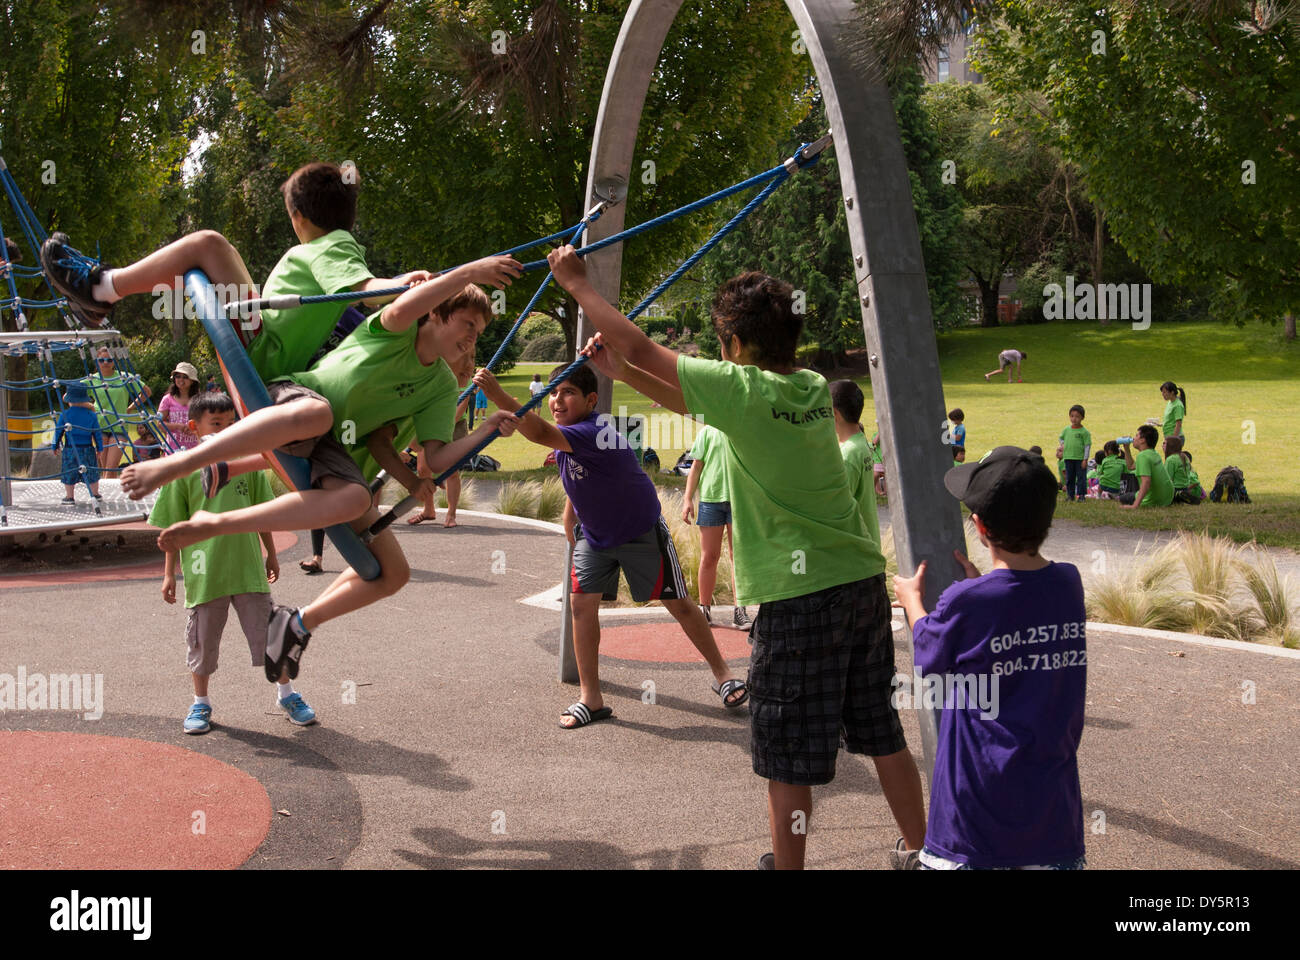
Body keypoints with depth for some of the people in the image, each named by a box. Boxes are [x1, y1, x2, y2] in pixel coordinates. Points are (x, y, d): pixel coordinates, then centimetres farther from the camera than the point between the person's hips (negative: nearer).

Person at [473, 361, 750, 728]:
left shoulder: (593, 433, -33)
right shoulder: (566, 440, -5)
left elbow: (540, 433, -52)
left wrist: (497, 394, -62)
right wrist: (573, 543, 12)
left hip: (642, 533, -7)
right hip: (594, 536, 7)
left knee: (679, 604, 4)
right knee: (581, 603, -7)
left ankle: (722, 674, 24)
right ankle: (591, 698, 1)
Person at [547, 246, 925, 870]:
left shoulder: (744, 390, -14)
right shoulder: (813, 388, 9)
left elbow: (639, 345, -8)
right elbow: (689, 403, 20)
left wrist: (575, 282, 4)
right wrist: (618, 371, 17)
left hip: (799, 597, -8)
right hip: (863, 581, 8)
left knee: (789, 756, 4)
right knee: (880, 733, 19)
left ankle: (786, 864, 13)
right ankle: (919, 850, 29)